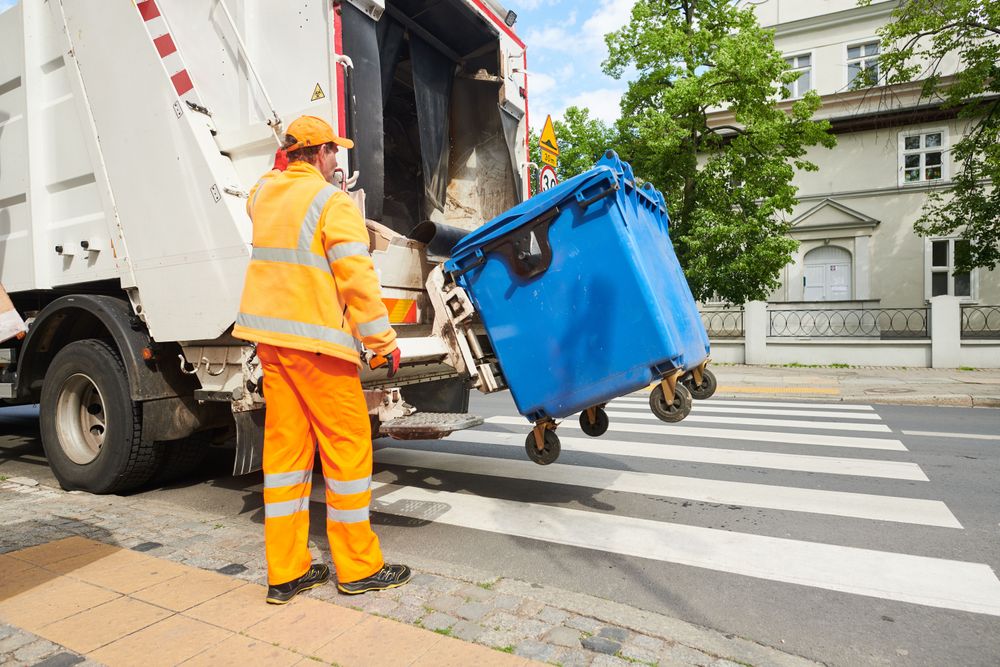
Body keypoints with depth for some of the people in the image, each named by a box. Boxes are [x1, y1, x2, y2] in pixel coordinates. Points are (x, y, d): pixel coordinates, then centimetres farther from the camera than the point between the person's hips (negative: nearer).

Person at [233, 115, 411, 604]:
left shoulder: (264, 193, 12)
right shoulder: (333, 203, -9)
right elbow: (358, 280, -16)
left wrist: (283, 167, 42)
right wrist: (384, 341, -11)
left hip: (268, 336, 8)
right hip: (315, 340, -8)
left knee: (284, 444, 10)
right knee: (347, 444, 2)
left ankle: (286, 572, 17)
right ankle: (358, 567, 14)